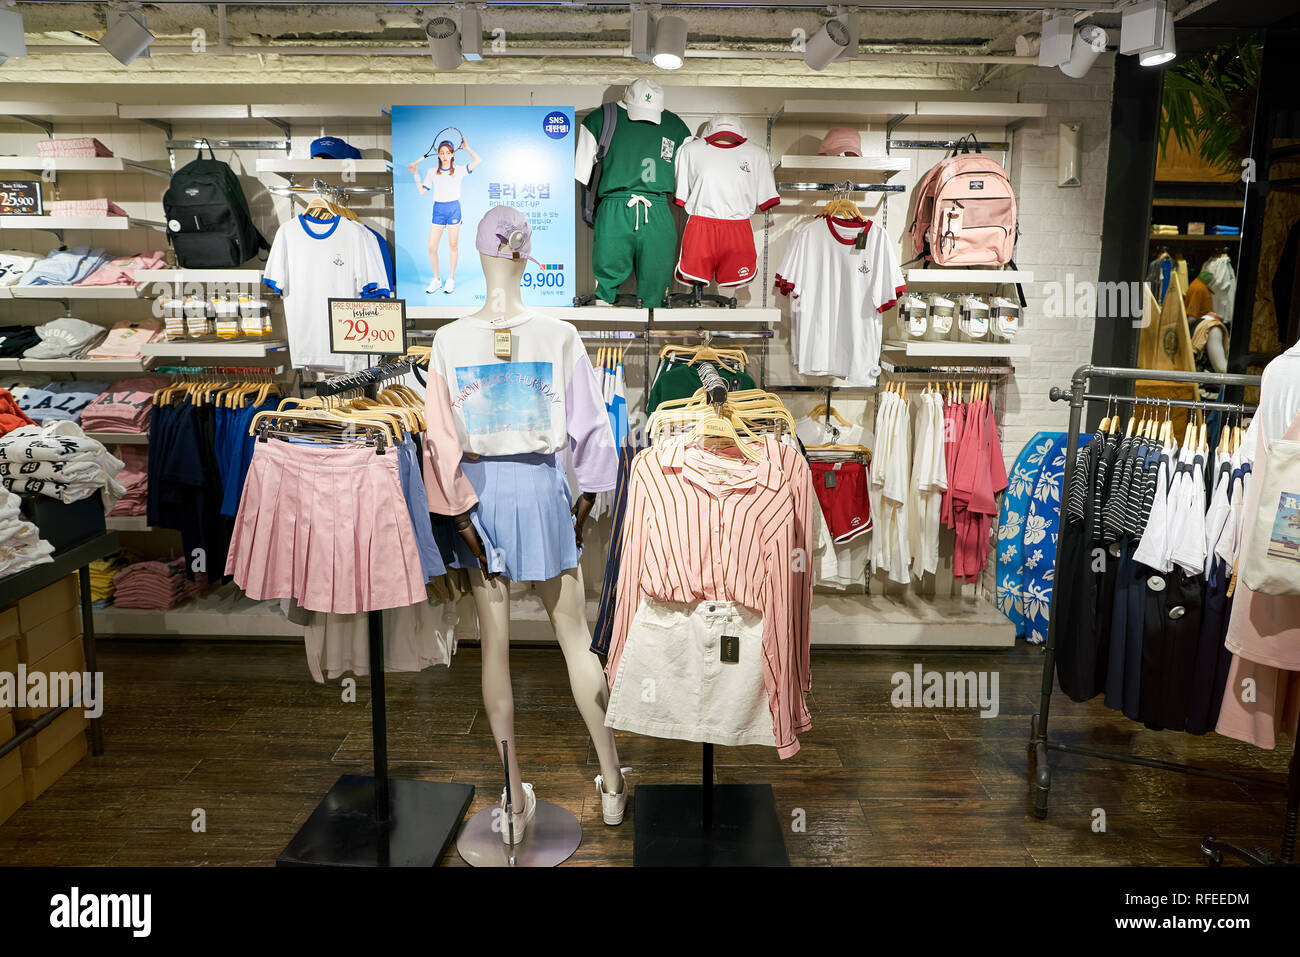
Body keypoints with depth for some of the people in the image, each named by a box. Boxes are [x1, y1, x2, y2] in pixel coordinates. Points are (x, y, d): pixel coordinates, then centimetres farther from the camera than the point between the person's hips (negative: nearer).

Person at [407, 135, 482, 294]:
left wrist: (466, 148, -1)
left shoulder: (458, 170, 2)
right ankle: (436, 279, 12)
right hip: (438, 209, 2)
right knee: (432, 247, -3)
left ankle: (451, 280, 15)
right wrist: (416, 174, 0)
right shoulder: (432, 172, 8)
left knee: (453, 245, 5)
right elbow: (422, 191, 8)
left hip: (454, 209, -2)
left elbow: (478, 160, -9)